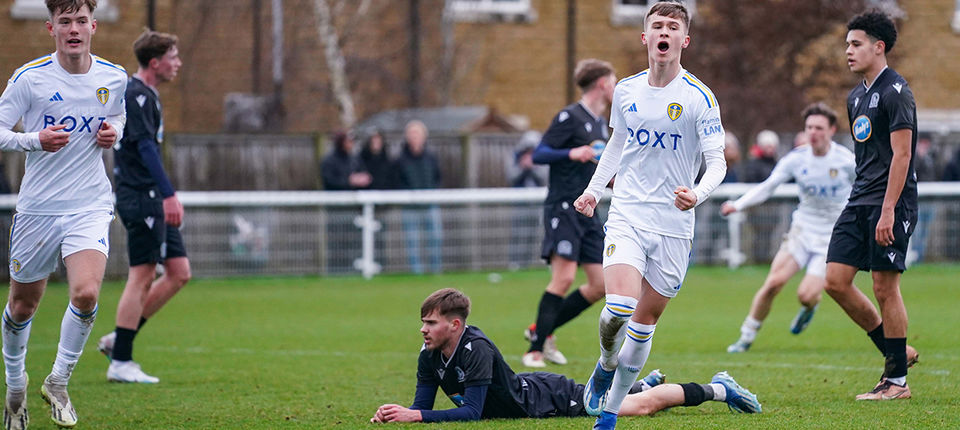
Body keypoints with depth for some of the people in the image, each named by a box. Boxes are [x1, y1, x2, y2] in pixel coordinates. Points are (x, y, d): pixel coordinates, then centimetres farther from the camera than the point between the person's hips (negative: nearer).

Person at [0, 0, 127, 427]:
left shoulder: (114, 78, 2)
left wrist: (113, 133, -1)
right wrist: (35, 140, -23)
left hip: (90, 205, 1)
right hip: (37, 207, -1)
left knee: (86, 294, -20)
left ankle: (58, 383, 1)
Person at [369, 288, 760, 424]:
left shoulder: (476, 350, -33)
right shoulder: (430, 356, -10)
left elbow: (471, 412, -38)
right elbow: (422, 404, -6)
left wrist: (416, 417, -43)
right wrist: (394, 414, -28)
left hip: (549, 399, -7)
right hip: (528, 389, 7)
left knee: (641, 406, 0)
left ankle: (717, 389, 14)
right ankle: (643, 383, 57)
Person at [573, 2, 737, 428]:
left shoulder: (699, 97, -6)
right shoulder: (625, 90, 5)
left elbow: (717, 162, -8)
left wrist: (698, 193, -27)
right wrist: (593, 189, 15)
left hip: (673, 224, -1)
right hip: (626, 214, 1)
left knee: (645, 321, 4)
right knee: (619, 308, -19)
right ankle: (605, 365, 13)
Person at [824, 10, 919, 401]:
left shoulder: (895, 92, -11)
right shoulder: (856, 96, 16)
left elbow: (901, 155, -16)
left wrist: (888, 211, -21)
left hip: (890, 203, -9)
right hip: (859, 201, 9)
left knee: (884, 287, -6)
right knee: (836, 281, 2)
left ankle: (898, 381, 3)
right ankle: (893, 352, 15)